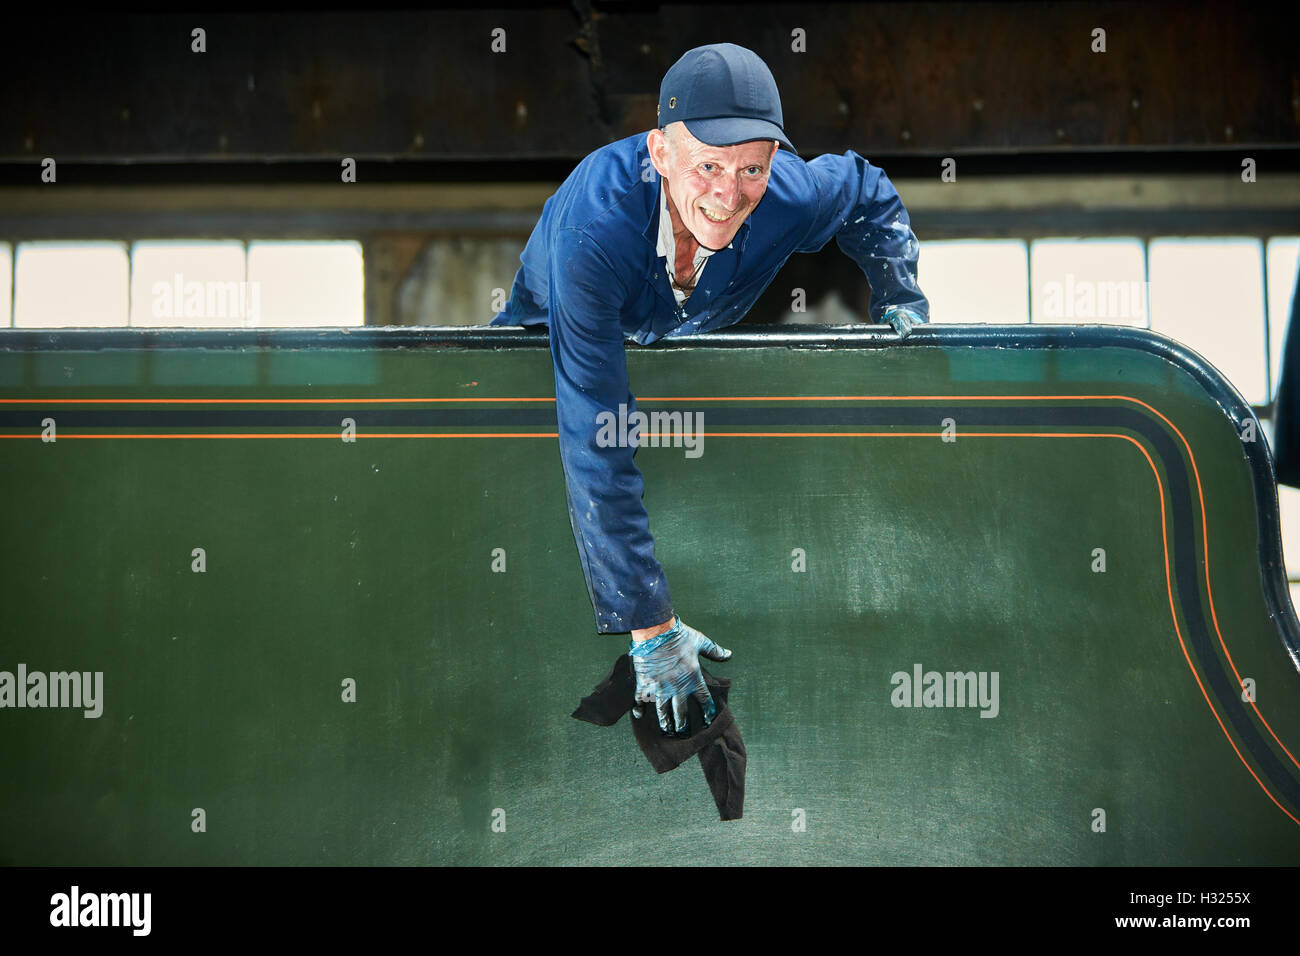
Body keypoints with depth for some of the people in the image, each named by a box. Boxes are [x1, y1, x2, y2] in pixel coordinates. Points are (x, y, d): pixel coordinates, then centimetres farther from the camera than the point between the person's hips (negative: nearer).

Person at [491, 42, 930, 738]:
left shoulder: (791, 198, -35)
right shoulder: (593, 230, -48)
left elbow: (868, 191, -5)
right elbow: (597, 446, -49)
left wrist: (902, 306, -16)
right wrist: (650, 628, -50)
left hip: (698, 338, 3)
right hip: (550, 335, -3)